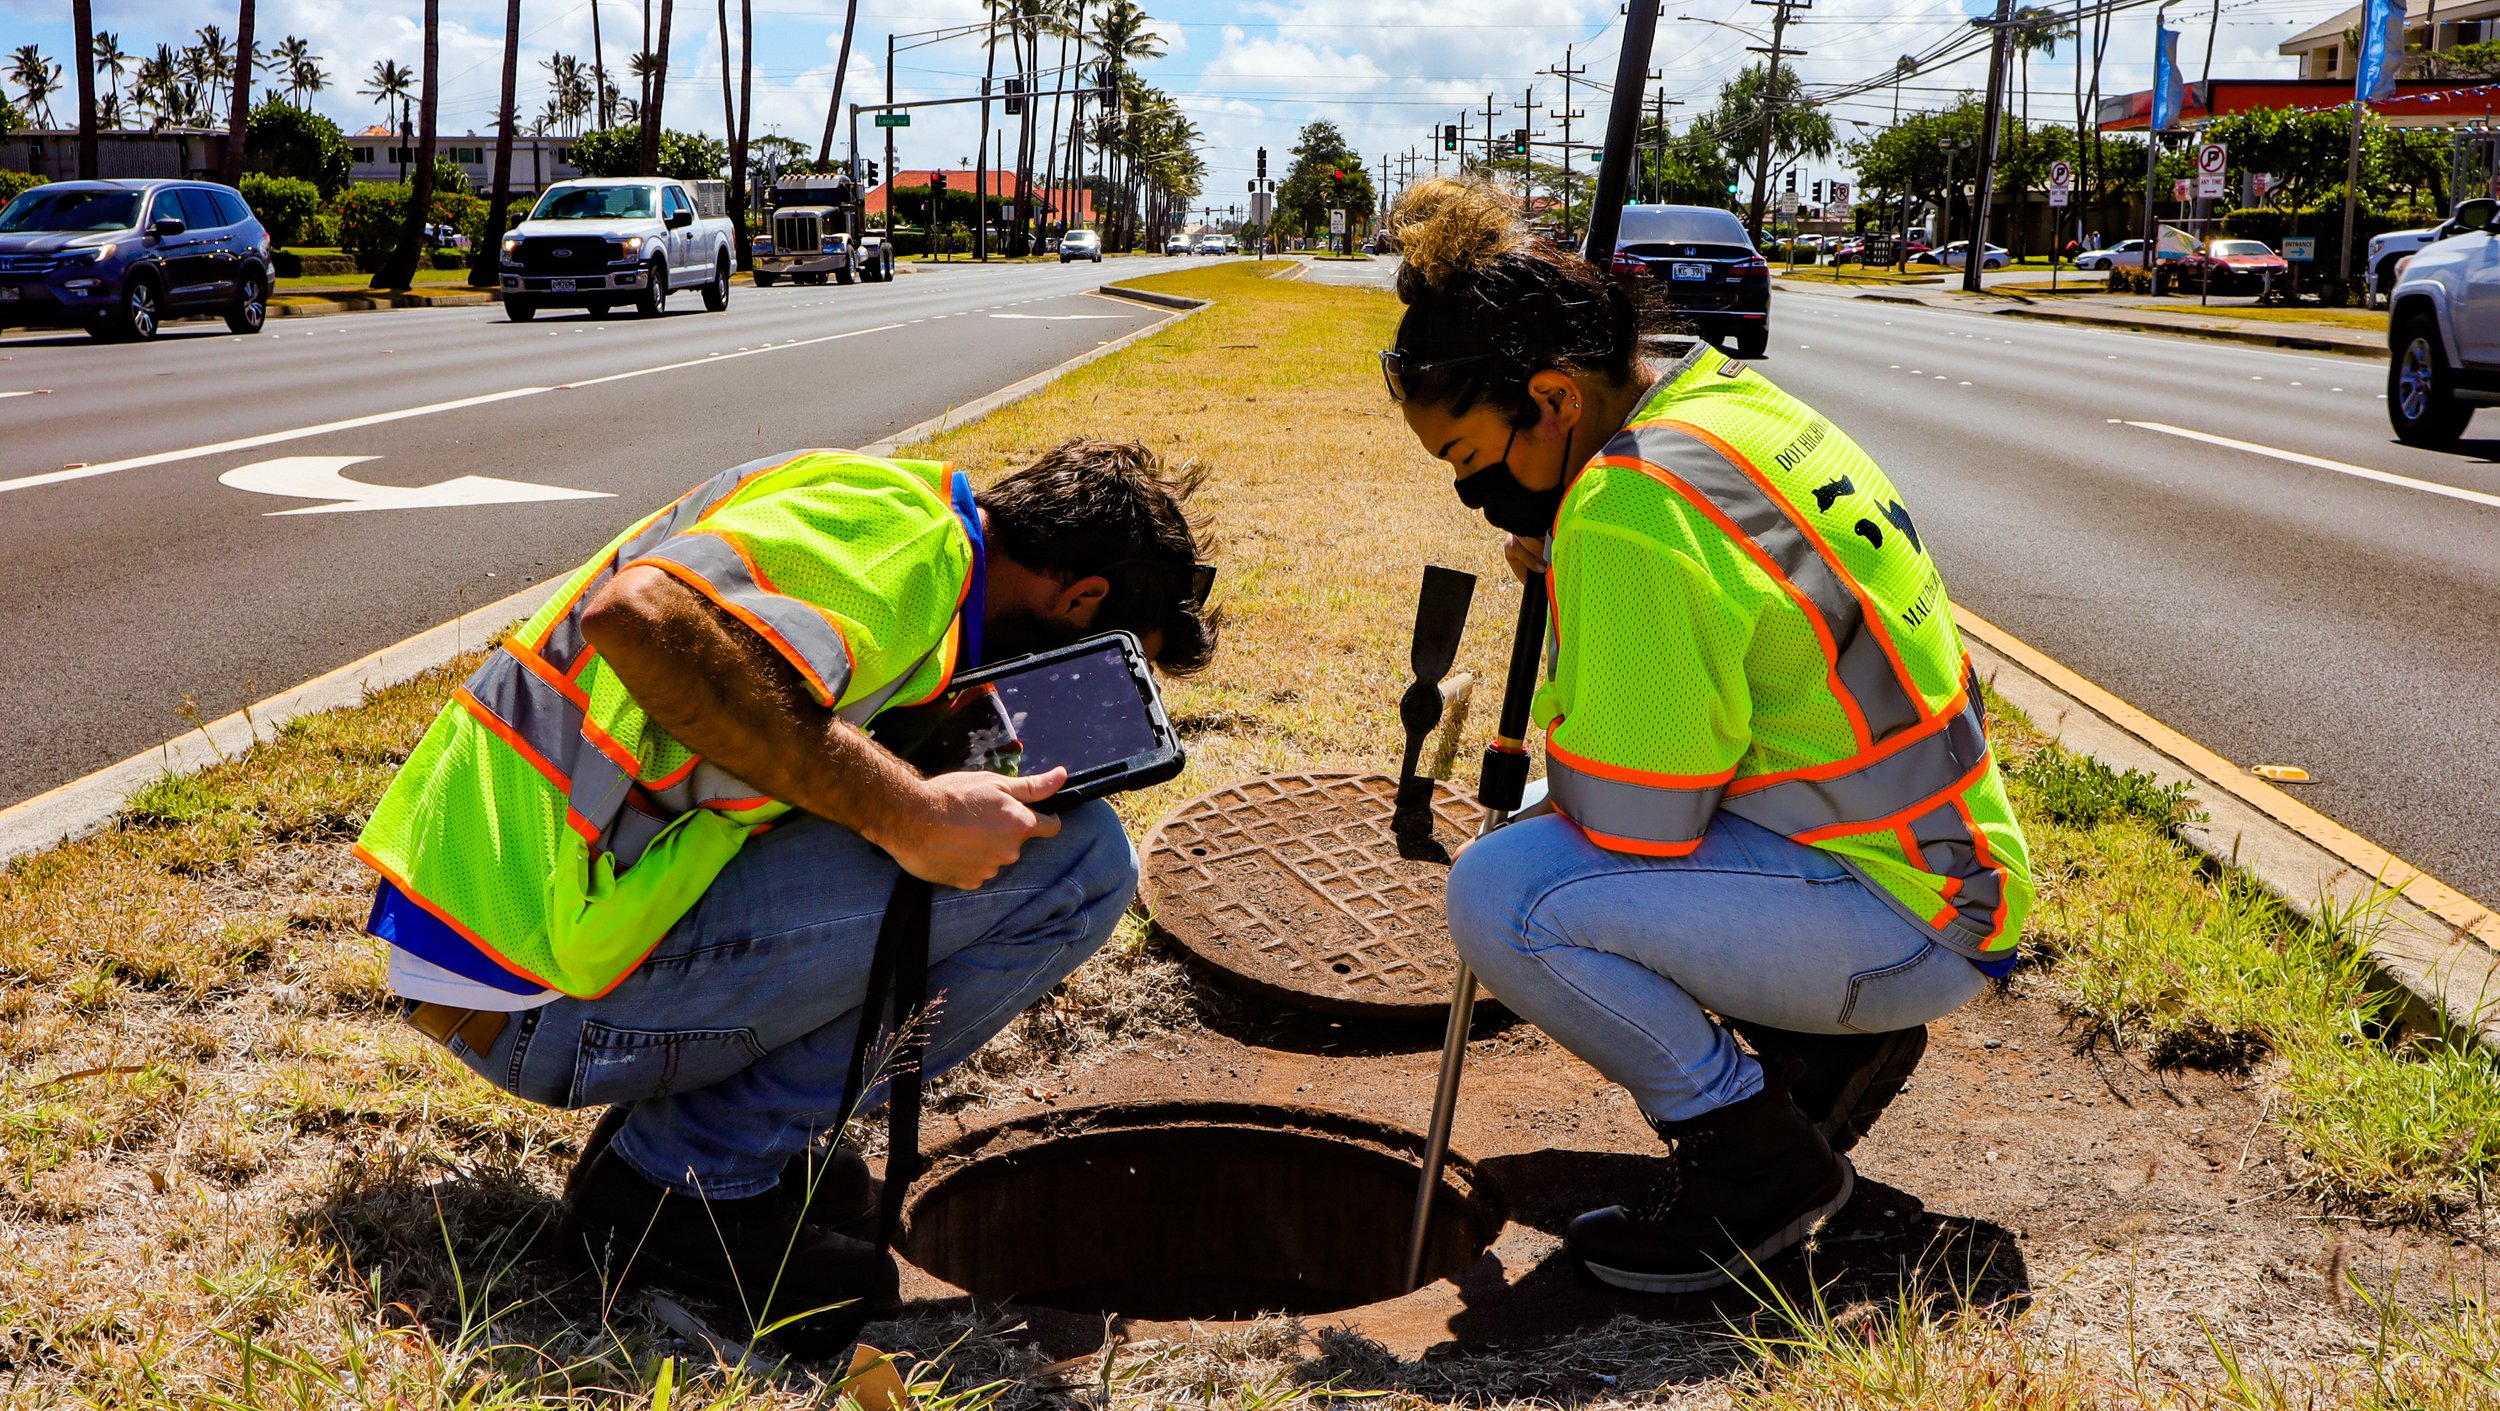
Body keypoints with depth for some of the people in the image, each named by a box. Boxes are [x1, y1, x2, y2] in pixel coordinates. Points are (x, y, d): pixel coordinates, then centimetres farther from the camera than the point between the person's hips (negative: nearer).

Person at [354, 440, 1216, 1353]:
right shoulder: (899, 529, -13)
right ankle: (693, 1173, -3)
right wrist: (905, 812, -25)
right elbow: (641, 615, -30)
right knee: (1076, 859, -12)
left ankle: (686, 1116, 13)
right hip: (535, 997, -10)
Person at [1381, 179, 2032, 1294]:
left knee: (1502, 896, -22)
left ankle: (1758, 1156, -3)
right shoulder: (1733, 400, 5)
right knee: (1555, 819, 19)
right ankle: (1832, 1044, 19)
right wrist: (1573, 573, 6)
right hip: (1940, 853, 10)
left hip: (1904, 924, -10)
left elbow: (1634, 817, -24)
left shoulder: (1634, 508, -25)